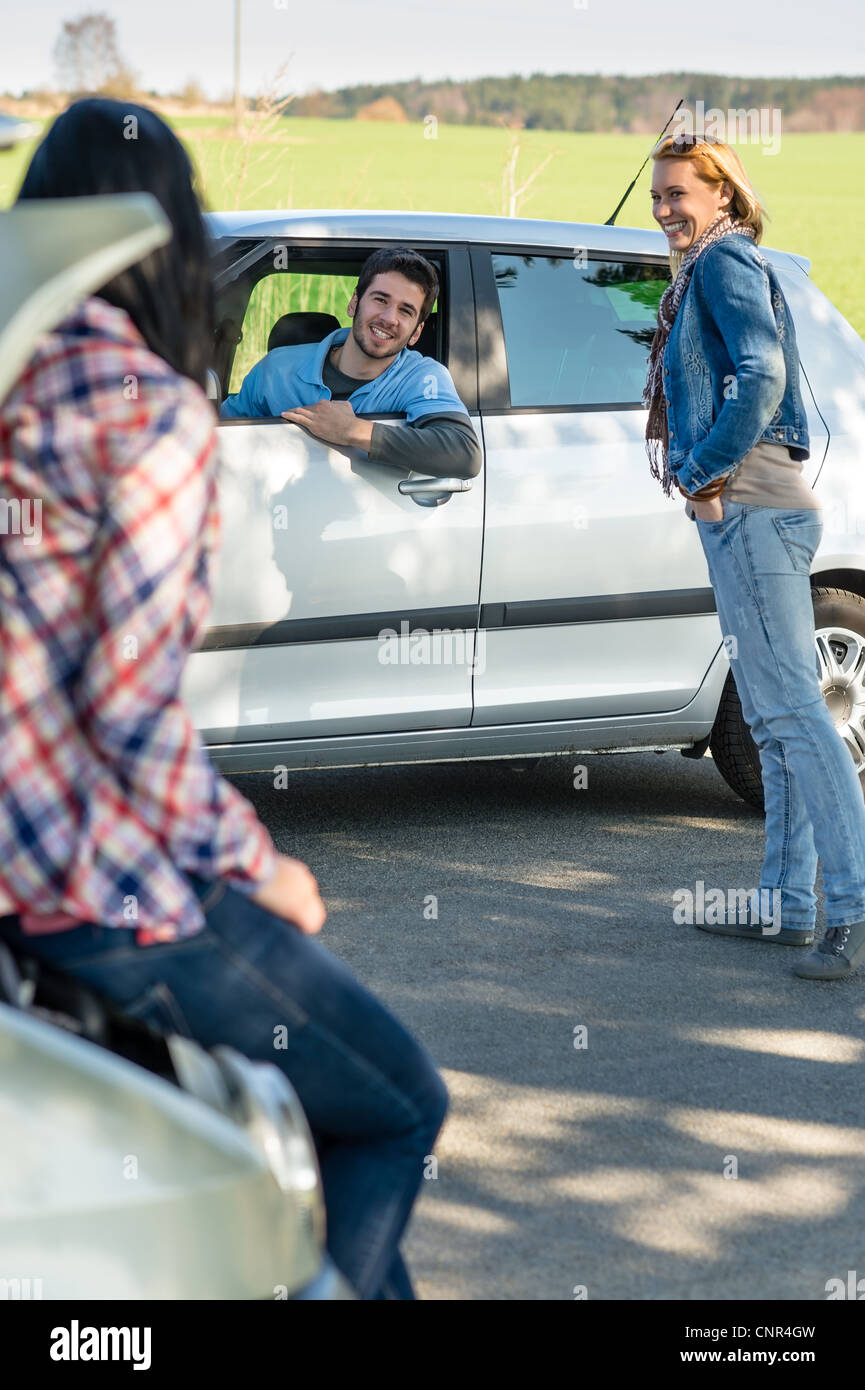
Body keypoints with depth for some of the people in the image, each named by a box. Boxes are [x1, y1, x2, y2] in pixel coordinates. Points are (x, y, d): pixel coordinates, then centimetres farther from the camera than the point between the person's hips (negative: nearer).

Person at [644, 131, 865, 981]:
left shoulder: (726, 260, -7)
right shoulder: (708, 271, 22)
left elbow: (761, 376, -21)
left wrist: (707, 471, -15)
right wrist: (707, 473, 15)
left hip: (749, 507, -11)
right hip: (744, 509, 11)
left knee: (789, 707, -15)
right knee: (774, 713, 11)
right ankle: (789, 904, 15)